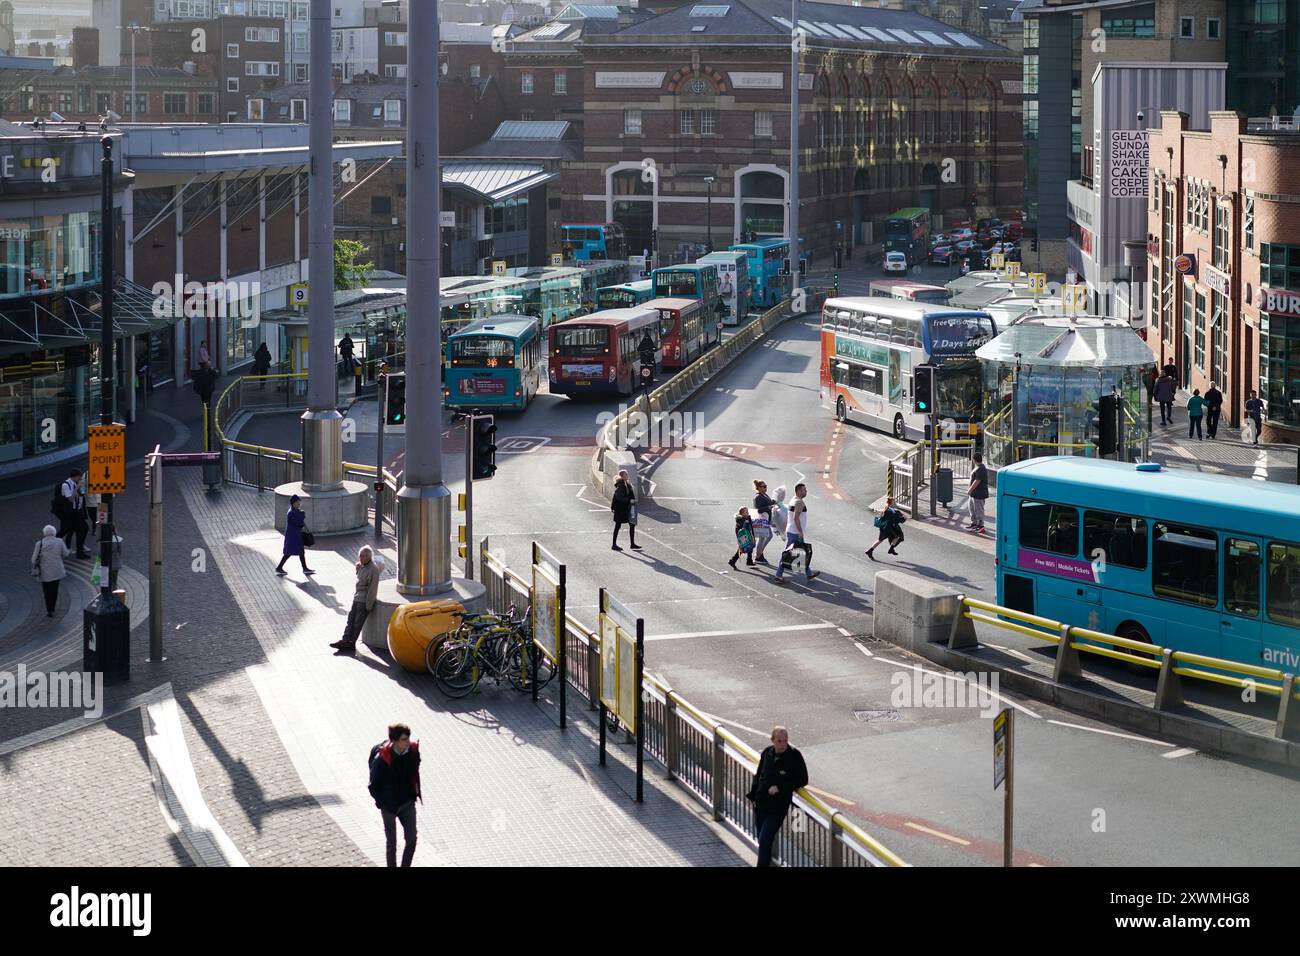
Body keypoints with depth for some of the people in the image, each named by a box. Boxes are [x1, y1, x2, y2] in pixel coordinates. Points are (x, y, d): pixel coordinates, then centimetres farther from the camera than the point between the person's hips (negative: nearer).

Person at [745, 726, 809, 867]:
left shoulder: (794, 756, -12)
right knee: (761, 839, 14)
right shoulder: (767, 753, 3)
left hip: (778, 807, -5)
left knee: (765, 840, -12)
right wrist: (753, 795, 10)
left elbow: (803, 780, -10)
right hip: (760, 803, 5)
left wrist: (779, 787, -16)